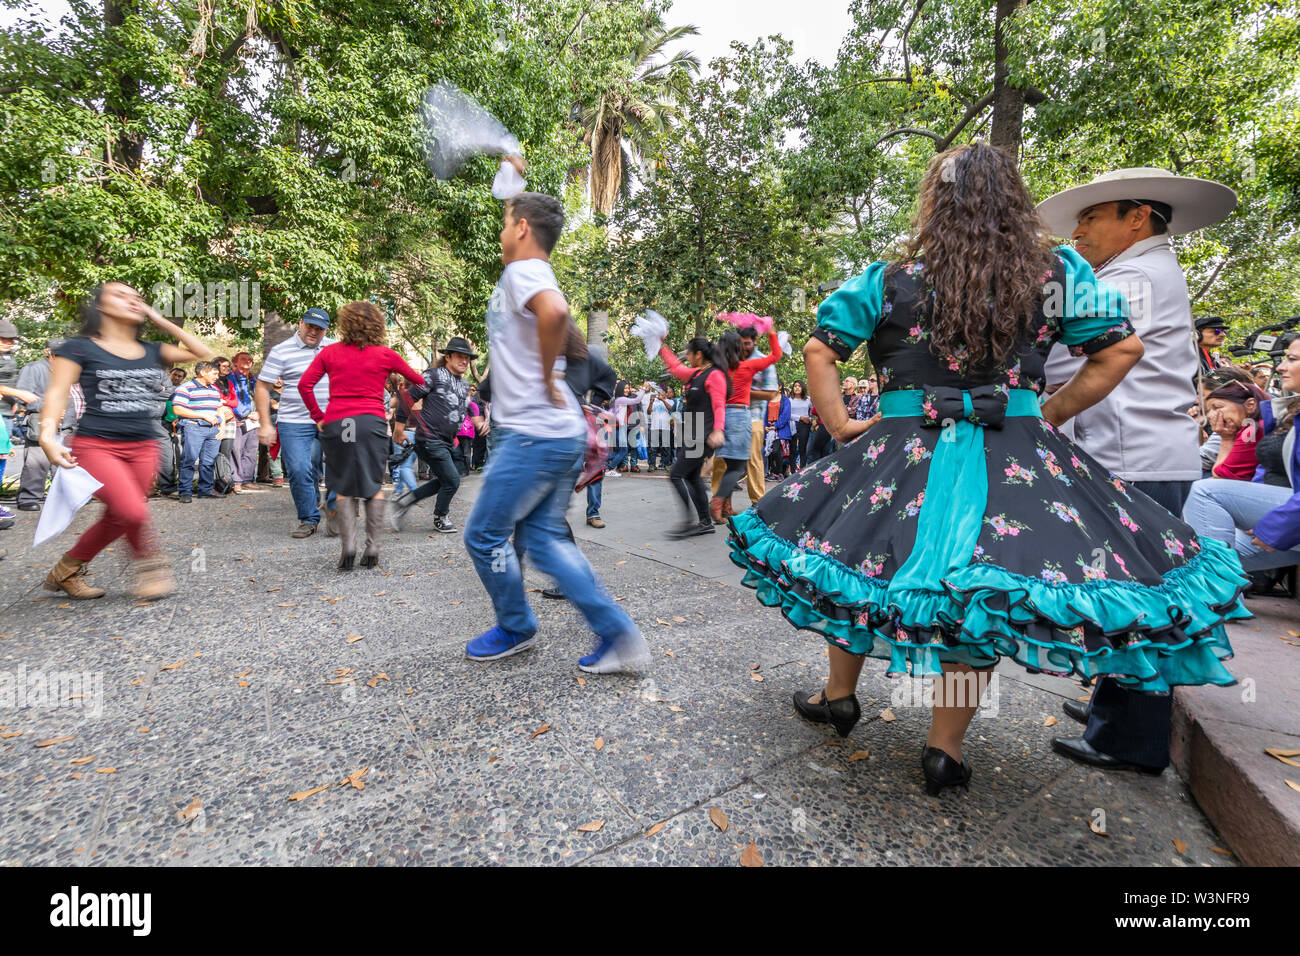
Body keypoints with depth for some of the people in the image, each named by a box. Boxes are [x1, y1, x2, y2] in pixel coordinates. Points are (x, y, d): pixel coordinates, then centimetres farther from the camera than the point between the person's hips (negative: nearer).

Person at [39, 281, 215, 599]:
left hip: (143, 448, 5)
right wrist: (48, 437, -22)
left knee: (119, 518, 7)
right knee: (133, 511, -22)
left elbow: (202, 352, 8)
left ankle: (66, 572, 28)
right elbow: (57, 393, -7)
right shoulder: (79, 347, 1)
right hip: (96, 445, -4)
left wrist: (159, 320, 8)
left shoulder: (151, 351, 13)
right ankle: (149, 565, 3)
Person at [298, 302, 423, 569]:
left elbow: (305, 384, 3)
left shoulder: (329, 352, 8)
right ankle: (372, 548, 5)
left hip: (335, 424, 1)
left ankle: (348, 545, -1)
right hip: (372, 422, -1)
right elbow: (418, 380, 15)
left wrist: (318, 416, 10)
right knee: (374, 486, 9)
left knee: (343, 488, 11)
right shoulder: (385, 354, 4)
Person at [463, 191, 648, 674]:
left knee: (484, 535, 6)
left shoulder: (522, 271, -12)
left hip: (535, 434, -10)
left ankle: (516, 629, 26)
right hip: (562, 434, 10)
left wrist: (546, 375, -20)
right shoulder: (531, 272, 17)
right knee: (542, 535, 11)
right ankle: (617, 635, 11)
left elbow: (555, 311, -30)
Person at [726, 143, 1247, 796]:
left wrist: (841, 425, 4)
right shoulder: (1057, 272, 4)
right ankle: (945, 749, 22)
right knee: (977, 596, 11)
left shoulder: (889, 280, -1)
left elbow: (818, 351, -1)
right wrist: (1051, 415, 10)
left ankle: (838, 696, 33)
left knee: (854, 559, 16)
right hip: (1015, 459, 2)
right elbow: (1122, 350, 8)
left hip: (901, 451, -1)